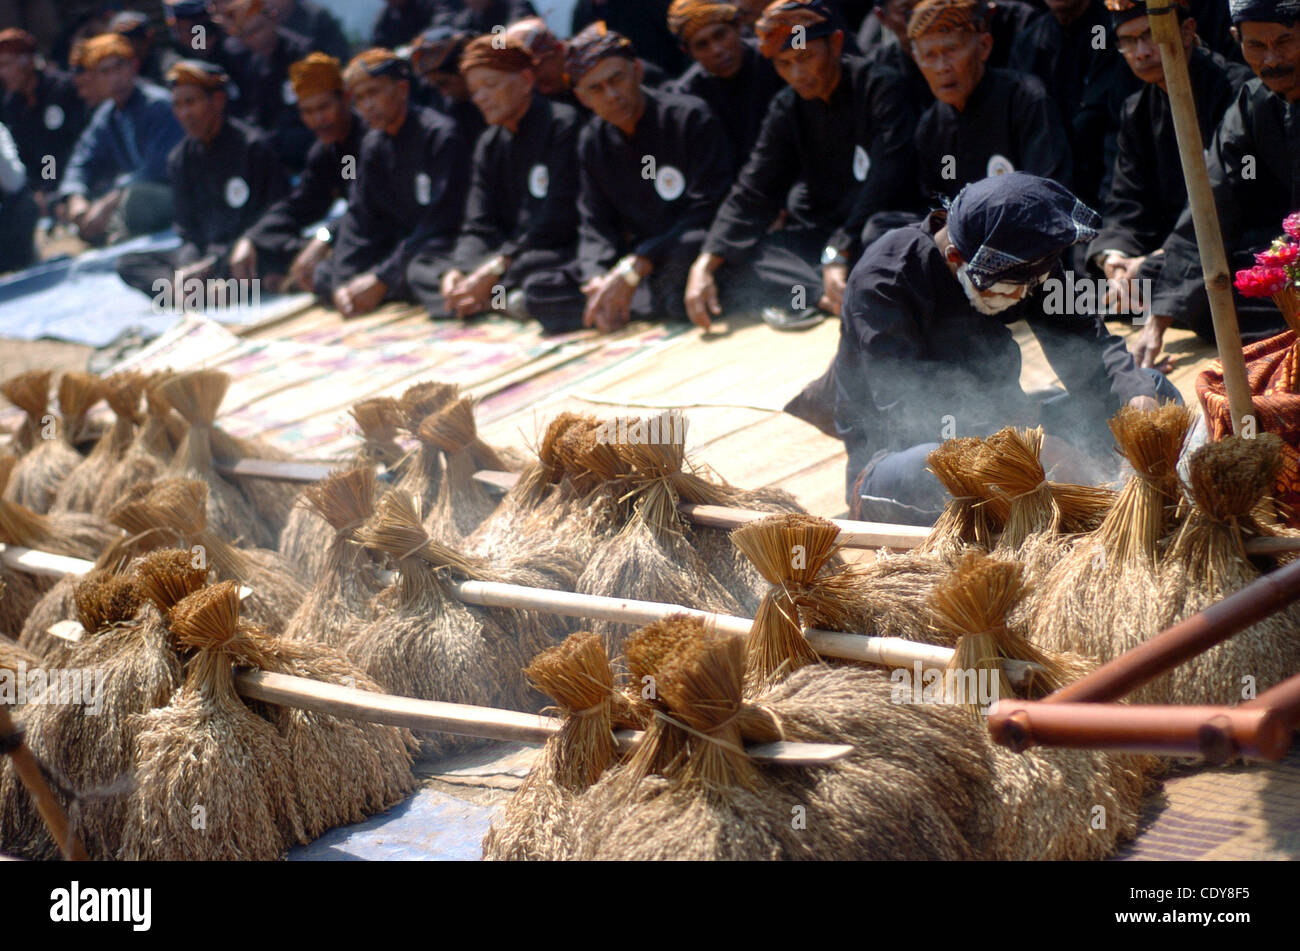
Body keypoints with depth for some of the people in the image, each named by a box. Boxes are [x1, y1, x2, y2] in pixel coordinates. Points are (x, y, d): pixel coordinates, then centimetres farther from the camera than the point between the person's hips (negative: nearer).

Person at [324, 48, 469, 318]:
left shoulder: (440, 136, -17)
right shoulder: (374, 145, 8)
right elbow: (359, 219, 4)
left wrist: (380, 280, -23)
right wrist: (343, 282, -13)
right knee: (324, 276, -4)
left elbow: (441, 227, -22)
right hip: (400, 249, 7)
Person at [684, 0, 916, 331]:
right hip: (820, 235, 5)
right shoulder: (786, 109, 4)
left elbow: (886, 180, -22)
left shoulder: (879, 88, -10)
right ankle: (828, 295, -26)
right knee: (730, 264, -17)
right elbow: (750, 195, 1)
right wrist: (704, 264, -14)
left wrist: (839, 253, -33)